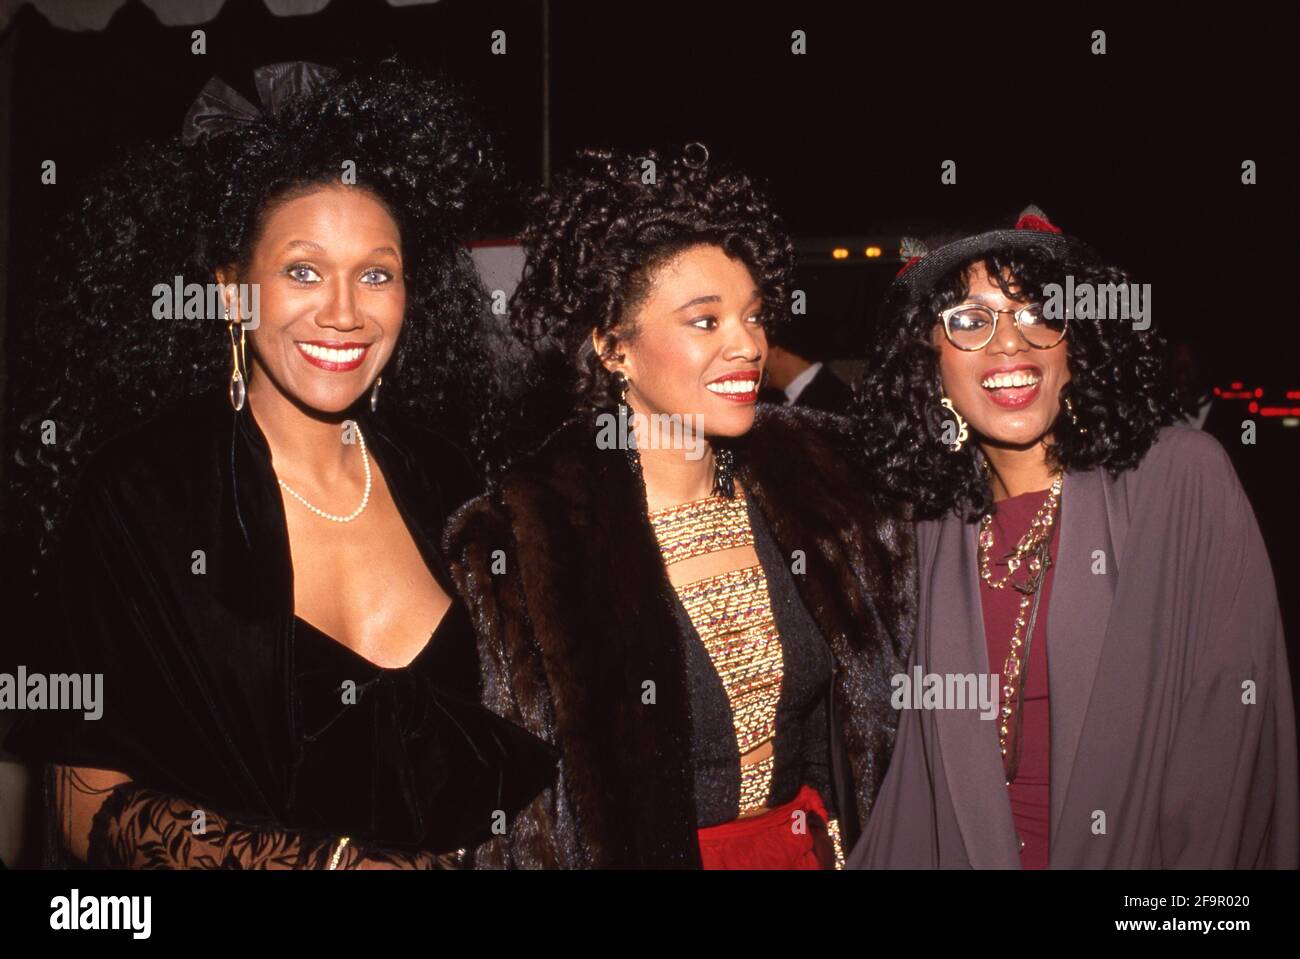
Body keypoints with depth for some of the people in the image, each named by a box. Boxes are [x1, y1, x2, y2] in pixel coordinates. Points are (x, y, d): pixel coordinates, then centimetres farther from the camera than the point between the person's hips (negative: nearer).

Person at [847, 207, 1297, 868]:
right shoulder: (940, 524, 1)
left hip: (1138, 848, -3)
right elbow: (927, 759, 5)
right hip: (975, 848, 3)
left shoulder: (1185, 476, -12)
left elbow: (1231, 716, -13)